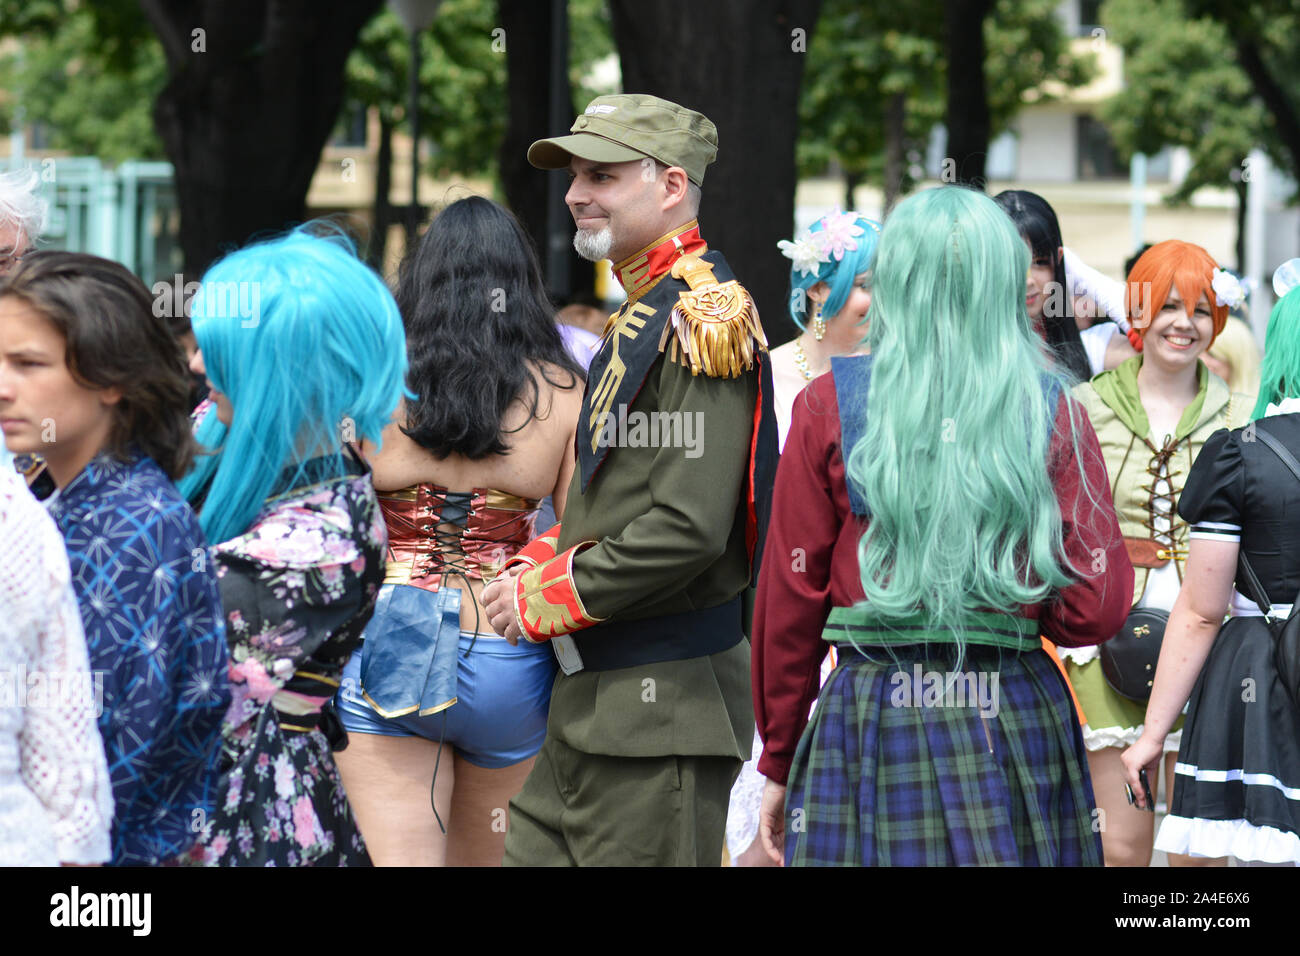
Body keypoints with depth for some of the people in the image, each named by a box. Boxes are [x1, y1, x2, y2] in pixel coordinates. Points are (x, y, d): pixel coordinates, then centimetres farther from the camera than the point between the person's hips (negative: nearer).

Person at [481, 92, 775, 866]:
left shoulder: (702, 316, -14)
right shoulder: (643, 314, 18)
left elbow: (688, 529, -23)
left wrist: (546, 598, -14)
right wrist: (540, 567, 7)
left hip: (661, 709, -10)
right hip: (594, 702, 10)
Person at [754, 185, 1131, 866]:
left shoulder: (829, 406, -1)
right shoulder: (1052, 409, 1)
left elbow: (789, 599, 2)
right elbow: (1095, 610, -2)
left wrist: (780, 761, 10)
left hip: (871, 721, -1)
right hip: (1020, 724, 1)